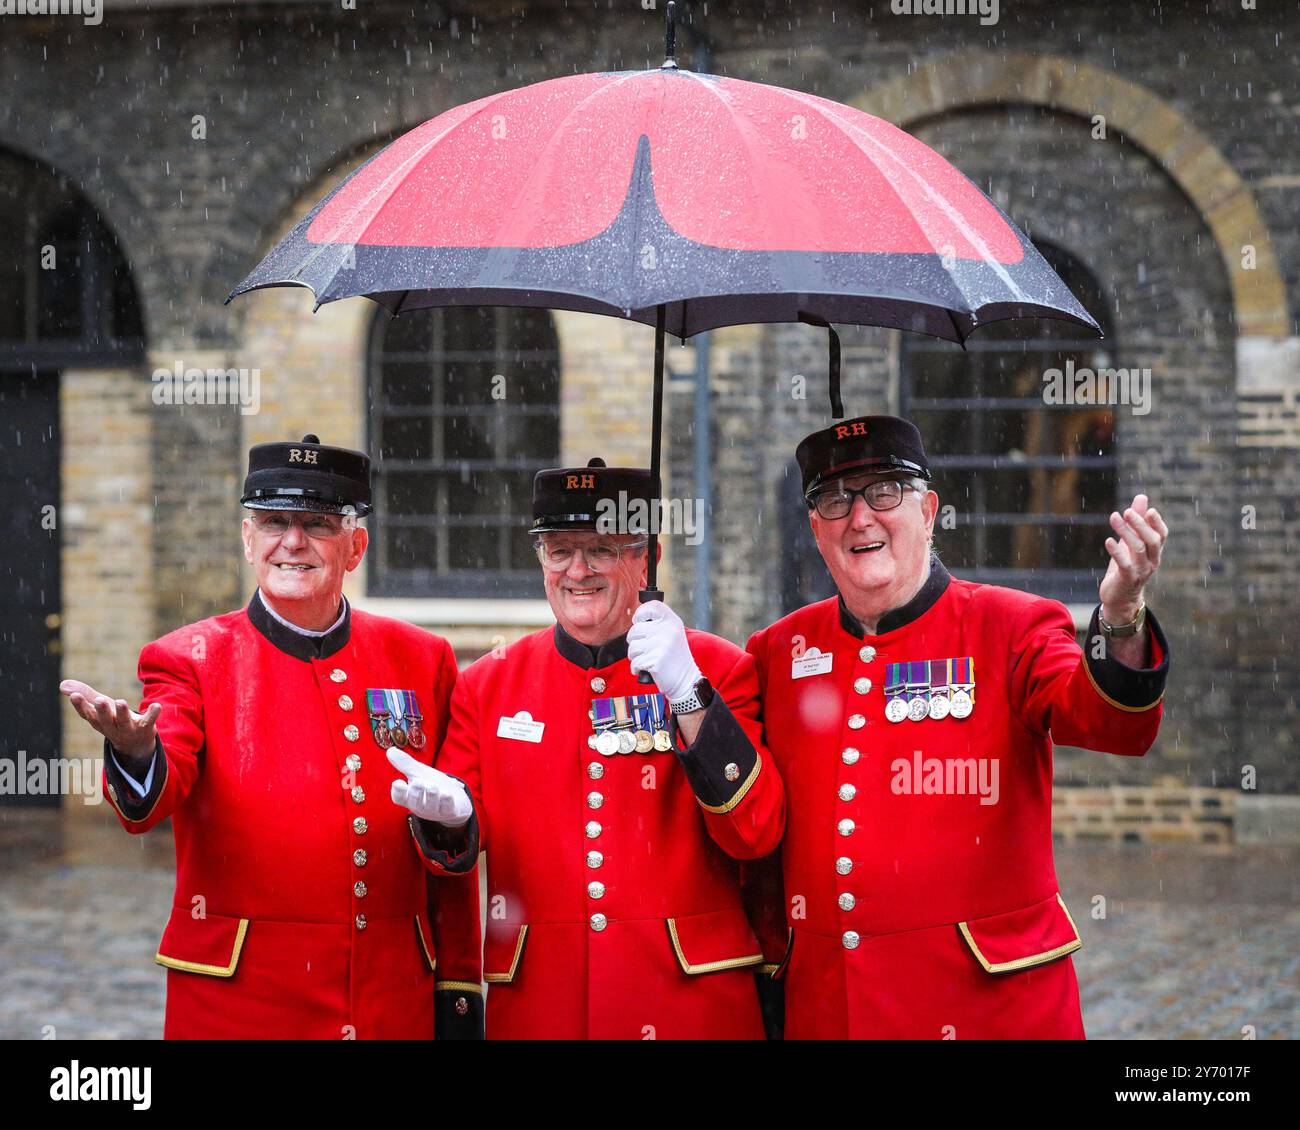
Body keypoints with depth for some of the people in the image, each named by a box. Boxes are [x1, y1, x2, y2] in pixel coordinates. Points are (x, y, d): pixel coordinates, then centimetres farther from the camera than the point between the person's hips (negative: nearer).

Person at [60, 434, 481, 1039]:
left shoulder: (421, 660, 5)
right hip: (236, 1005, -2)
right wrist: (136, 755, -41)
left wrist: (458, 989, 5)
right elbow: (154, 798, -19)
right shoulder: (192, 660, -2)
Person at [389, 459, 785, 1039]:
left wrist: (688, 695, -22)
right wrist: (448, 814, -19)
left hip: (690, 1002, -1)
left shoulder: (717, 668, -1)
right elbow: (461, 845, 4)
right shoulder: (487, 683, 4)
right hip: (537, 1006, 2)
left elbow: (756, 834, -11)